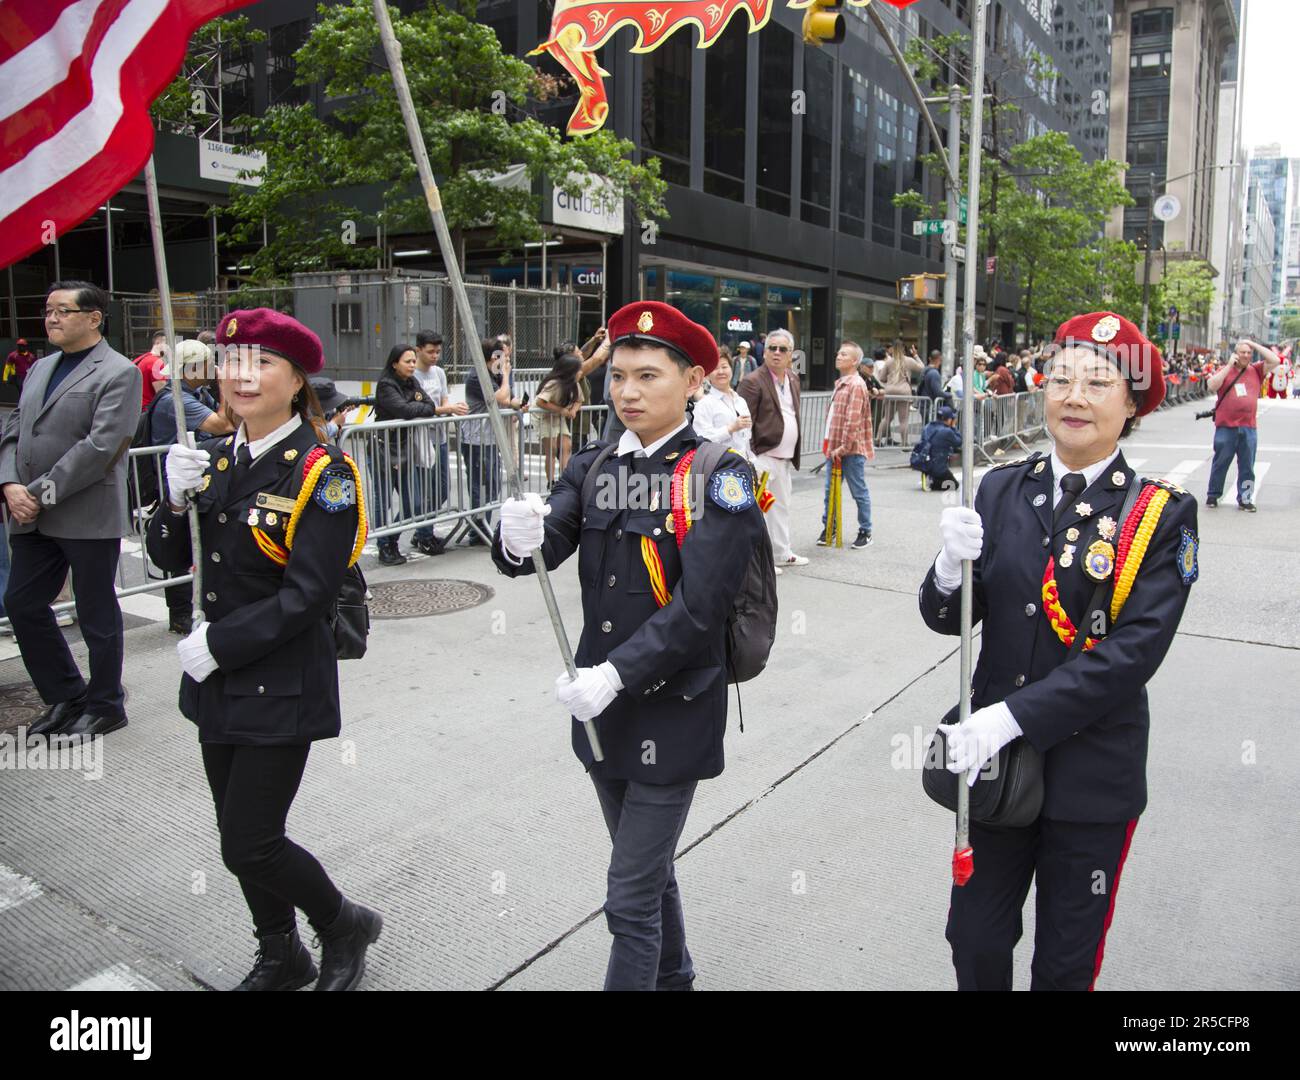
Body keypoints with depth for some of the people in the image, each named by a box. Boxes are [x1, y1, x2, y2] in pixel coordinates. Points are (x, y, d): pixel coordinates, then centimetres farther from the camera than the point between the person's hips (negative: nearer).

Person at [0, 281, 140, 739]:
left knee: (97, 615, 5)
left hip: (88, 518, -8)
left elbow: (100, 447, -18)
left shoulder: (118, 373, -9)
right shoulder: (41, 369, 15)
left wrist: (41, 493, -17)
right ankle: (65, 695, 29)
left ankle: (105, 706, 22)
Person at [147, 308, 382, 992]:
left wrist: (217, 645, -18)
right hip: (218, 680, 7)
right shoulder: (217, 460, 6)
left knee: (249, 845, -3)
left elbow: (306, 596, -20)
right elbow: (168, 558, 7)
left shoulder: (322, 472, -15)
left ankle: (345, 925, 25)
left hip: (282, 685, -7)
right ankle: (280, 958, 39)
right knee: (239, 833, 17)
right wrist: (177, 499, -11)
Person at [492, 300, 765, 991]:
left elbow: (700, 605, -20)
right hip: (603, 707, 6)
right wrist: (519, 539, -32)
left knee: (632, 899, 1)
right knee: (647, 871, 24)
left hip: (673, 714, -6)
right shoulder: (594, 467, 3)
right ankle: (672, 979, 47)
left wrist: (615, 674, -27)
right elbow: (537, 550, -9)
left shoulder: (720, 476, -13)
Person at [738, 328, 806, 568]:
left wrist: (794, 455, 17)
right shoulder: (753, 381, -12)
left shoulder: (793, 379, 13)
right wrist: (749, 458, -19)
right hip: (762, 456, -8)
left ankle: (781, 553, 29)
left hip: (785, 458, 9)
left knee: (781, 507, 17)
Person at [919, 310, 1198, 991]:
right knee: (976, 945, 15)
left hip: (1093, 775, -2)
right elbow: (946, 620, -2)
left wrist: (1014, 716, -24)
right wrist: (952, 568, -24)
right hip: (991, 759, 2)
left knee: (1066, 962, 18)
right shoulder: (1001, 490, -1)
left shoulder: (1162, 513, -8)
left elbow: (1136, 649, -18)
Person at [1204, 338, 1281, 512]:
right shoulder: (1224, 370, 5)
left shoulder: (1256, 370, 11)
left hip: (1248, 428, 2)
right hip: (1226, 427, -2)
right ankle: (1213, 495, 16)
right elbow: (1211, 386, -11)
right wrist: (1229, 365, -9)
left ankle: (1245, 499, 12)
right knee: (1220, 463, 5)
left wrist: (1254, 344, 2)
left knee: (1247, 466, 5)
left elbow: (1274, 360, 0)